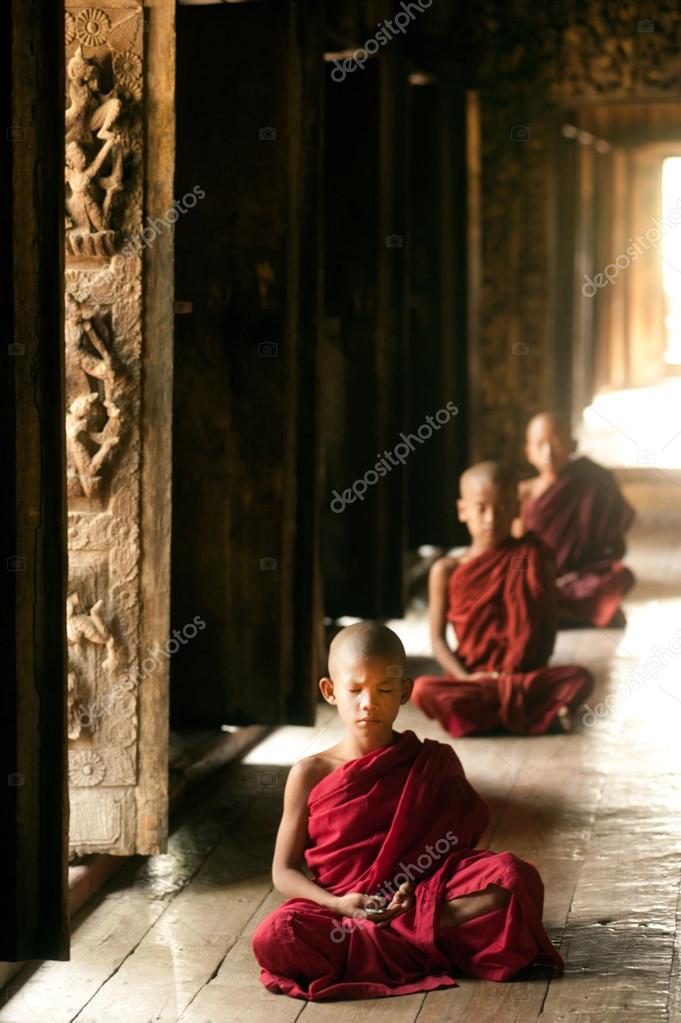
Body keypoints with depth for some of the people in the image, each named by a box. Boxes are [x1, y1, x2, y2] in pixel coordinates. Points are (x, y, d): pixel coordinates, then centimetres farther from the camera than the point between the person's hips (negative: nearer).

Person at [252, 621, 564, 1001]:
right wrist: (338, 905, -15)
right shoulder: (310, 775, 4)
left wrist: (415, 889, -13)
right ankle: (425, 946, -25)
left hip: (424, 894, 1)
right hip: (344, 909, 0)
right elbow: (284, 871, 4)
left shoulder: (432, 764, 6)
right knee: (273, 937, -33)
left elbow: (456, 841, 8)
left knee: (512, 876, -25)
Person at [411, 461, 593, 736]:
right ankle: (542, 714, -28)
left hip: (524, 675, 0)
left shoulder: (530, 557, 4)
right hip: (473, 678, 0)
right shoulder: (447, 570, 4)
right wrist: (466, 678, -16)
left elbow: (547, 624, 2)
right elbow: (438, 638, 2)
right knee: (423, 689, -31)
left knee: (580, 677, -26)